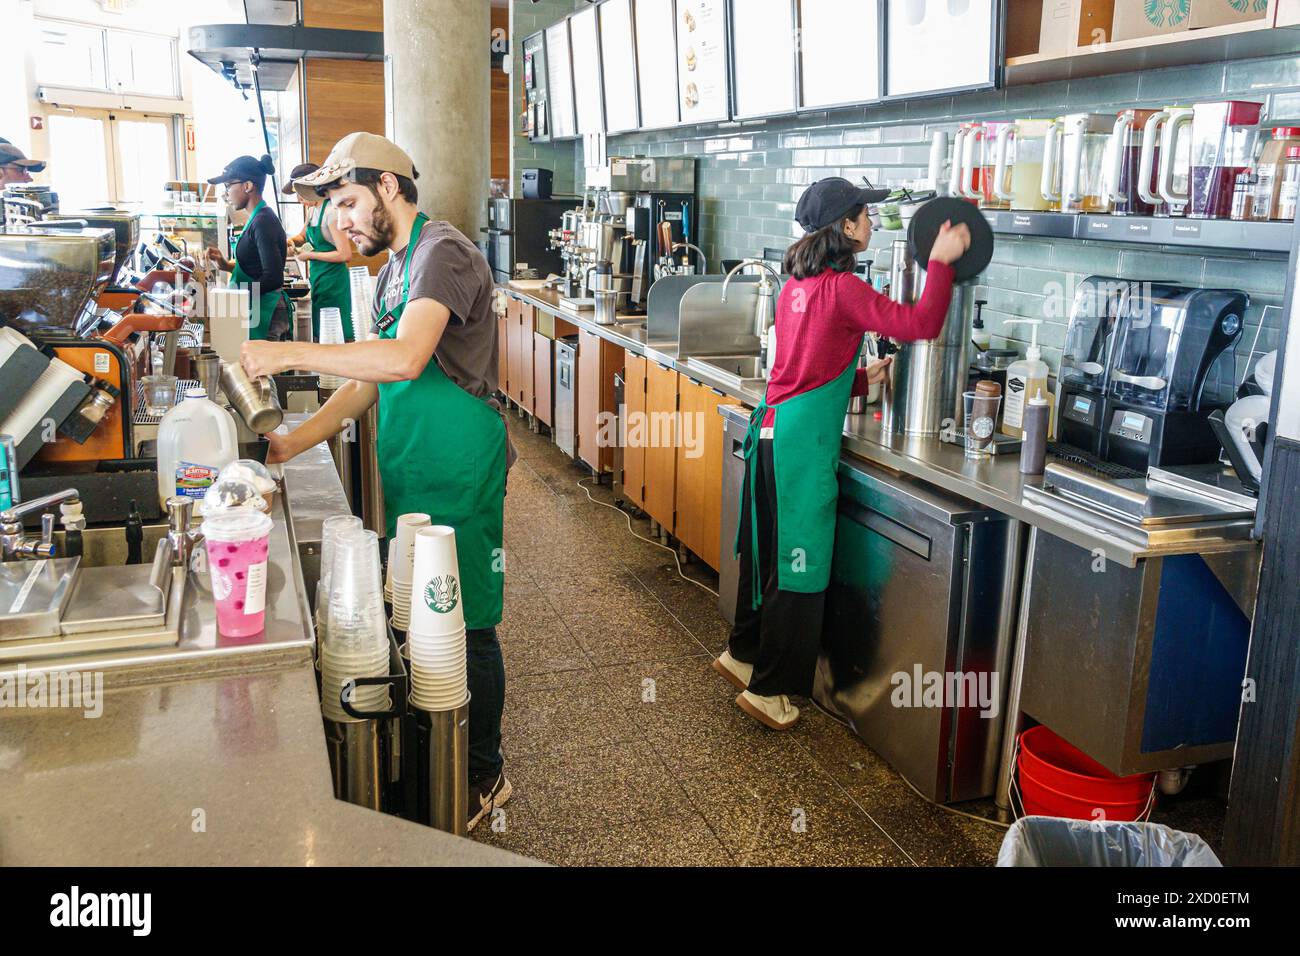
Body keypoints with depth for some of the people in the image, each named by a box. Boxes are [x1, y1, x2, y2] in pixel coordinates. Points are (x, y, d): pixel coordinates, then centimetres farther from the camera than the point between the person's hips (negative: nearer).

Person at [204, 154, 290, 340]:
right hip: (258, 309, 10)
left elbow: (273, 278, -22)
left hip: (265, 313, -10)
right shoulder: (259, 219, 14)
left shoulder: (263, 222, -15)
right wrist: (226, 265, 9)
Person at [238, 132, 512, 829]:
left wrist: (290, 353, -26)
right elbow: (371, 381, 16)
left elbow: (404, 359, -31)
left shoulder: (443, 254, -15)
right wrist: (295, 442, 6)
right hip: (410, 476, 9)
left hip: (459, 480, -9)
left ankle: (484, 775, 19)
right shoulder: (396, 267, 15)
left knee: (468, 631, 2)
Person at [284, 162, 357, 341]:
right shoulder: (312, 209, 11)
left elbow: (345, 255, -21)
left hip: (333, 281, -9)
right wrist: (293, 241, 6)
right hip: (317, 279, 9)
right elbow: (303, 236, 29)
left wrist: (310, 255, -13)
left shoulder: (331, 212, -16)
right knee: (319, 336, 12)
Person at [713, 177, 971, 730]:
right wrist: (941, 262, -8)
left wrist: (860, 379, 24)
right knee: (798, 563, 1)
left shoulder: (798, 284, 12)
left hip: (771, 428, 9)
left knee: (768, 552, 21)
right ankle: (768, 690, 11)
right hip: (803, 441, -9)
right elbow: (922, 325, -19)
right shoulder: (841, 289, -14)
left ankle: (742, 654, 36)